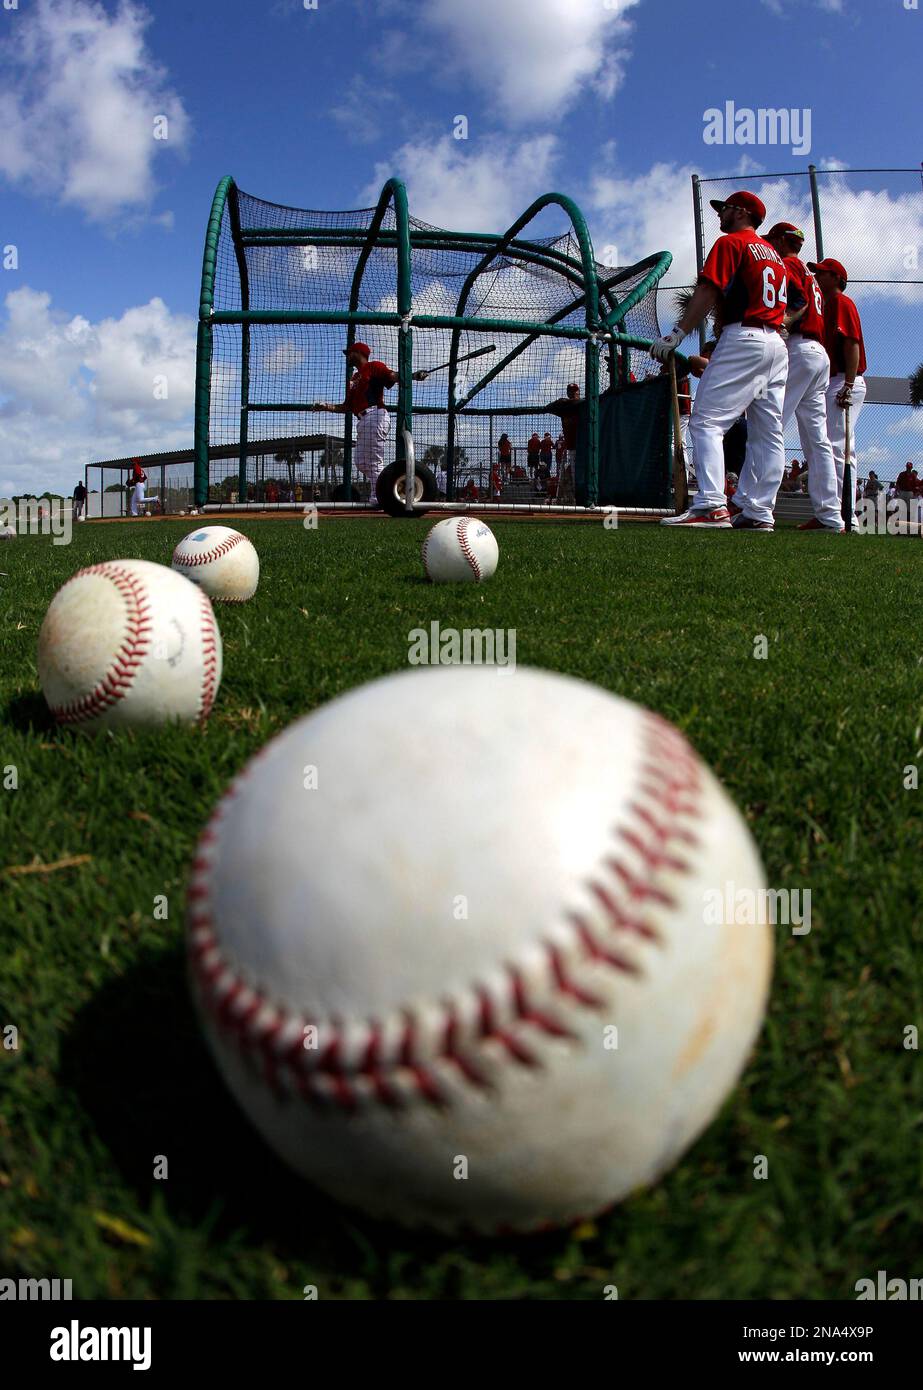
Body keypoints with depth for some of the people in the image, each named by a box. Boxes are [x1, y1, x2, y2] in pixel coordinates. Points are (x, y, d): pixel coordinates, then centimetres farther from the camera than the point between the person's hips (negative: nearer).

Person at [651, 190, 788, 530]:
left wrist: (676, 334, -14)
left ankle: (711, 506, -30)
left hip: (743, 339, -9)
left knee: (706, 420, -15)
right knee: (768, 433, 5)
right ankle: (759, 513, 3)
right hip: (777, 343, 9)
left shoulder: (730, 242, 1)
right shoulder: (774, 253, 26)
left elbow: (708, 291, -11)